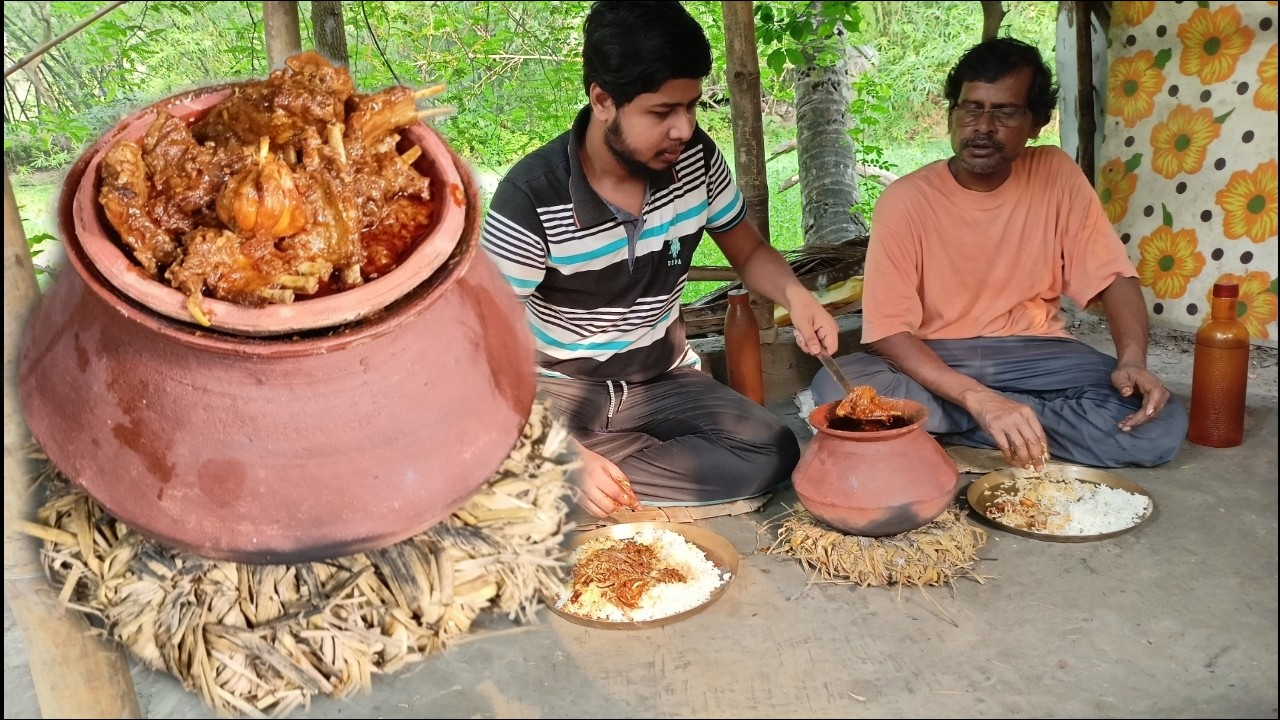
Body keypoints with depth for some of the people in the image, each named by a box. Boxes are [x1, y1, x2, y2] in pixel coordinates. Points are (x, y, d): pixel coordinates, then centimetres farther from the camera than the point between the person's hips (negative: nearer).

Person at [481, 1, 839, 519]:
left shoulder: (696, 158, -10)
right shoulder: (531, 197, -22)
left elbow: (748, 252, 7)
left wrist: (796, 296, -17)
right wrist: (568, 455, -30)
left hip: (663, 381, 6)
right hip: (559, 388, -5)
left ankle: (578, 489, -16)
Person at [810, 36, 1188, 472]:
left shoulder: (1056, 174, -2)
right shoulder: (903, 201, -12)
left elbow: (1113, 276, -1)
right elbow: (888, 332, -18)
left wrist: (1132, 360, -22)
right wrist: (979, 398, -32)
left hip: (1033, 352, 3)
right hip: (934, 358, -3)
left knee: (1160, 425, -23)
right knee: (835, 390, -32)